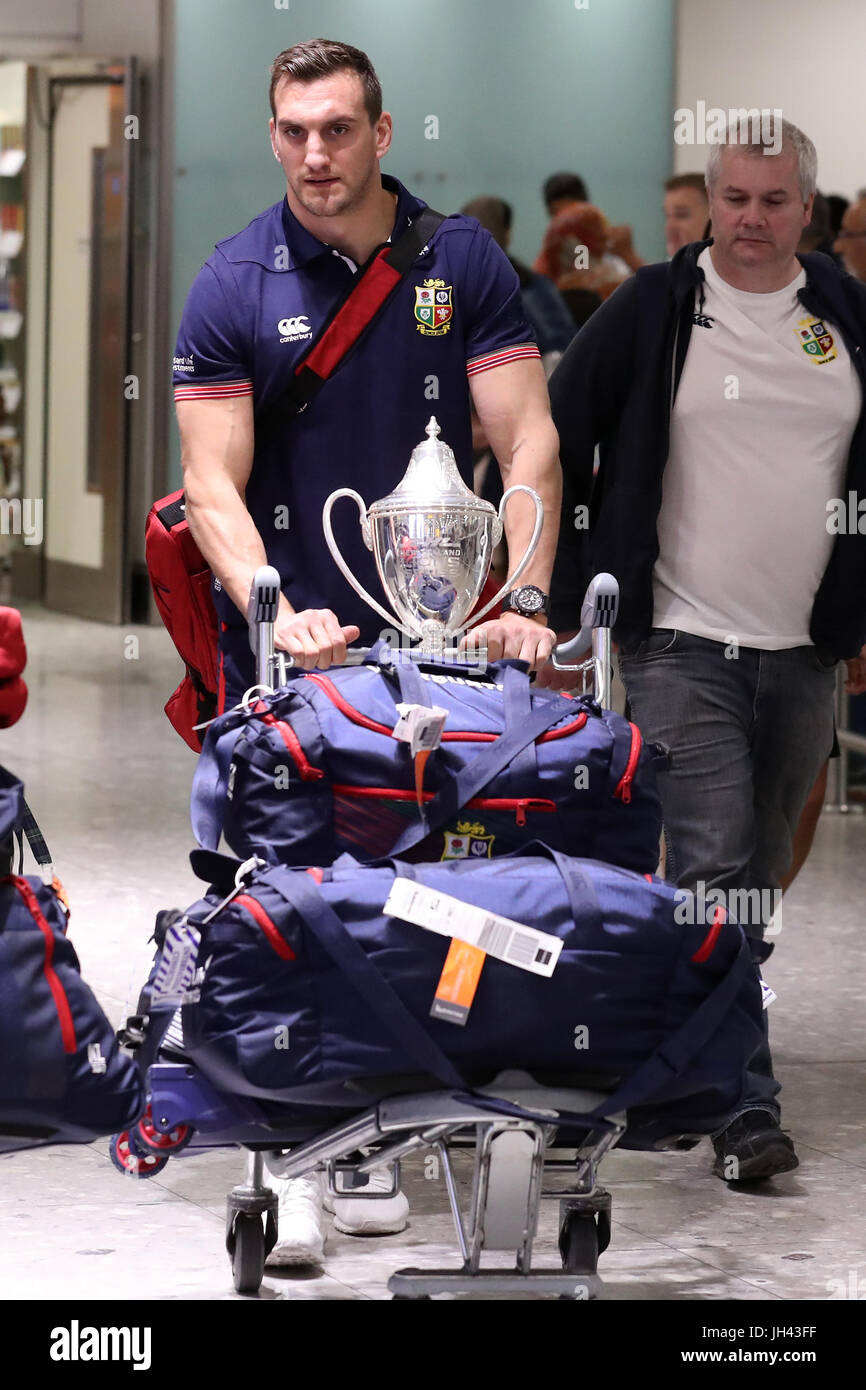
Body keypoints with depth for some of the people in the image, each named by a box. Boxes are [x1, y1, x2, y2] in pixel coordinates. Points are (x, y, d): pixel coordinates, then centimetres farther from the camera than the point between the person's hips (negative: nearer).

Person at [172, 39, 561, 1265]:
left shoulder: (464, 264, 2)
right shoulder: (236, 286, -3)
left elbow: (527, 442, -2)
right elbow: (214, 481, -7)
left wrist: (523, 600, -15)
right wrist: (273, 609, -23)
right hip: (291, 632, -2)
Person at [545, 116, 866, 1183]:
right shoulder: (650, 313, -4)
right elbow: (554, 448, 0)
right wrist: (561, 608, -3)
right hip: (681, 644, -4)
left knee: (756, 877, 13)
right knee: (713, 873, -13)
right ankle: (743, 1106, -14)